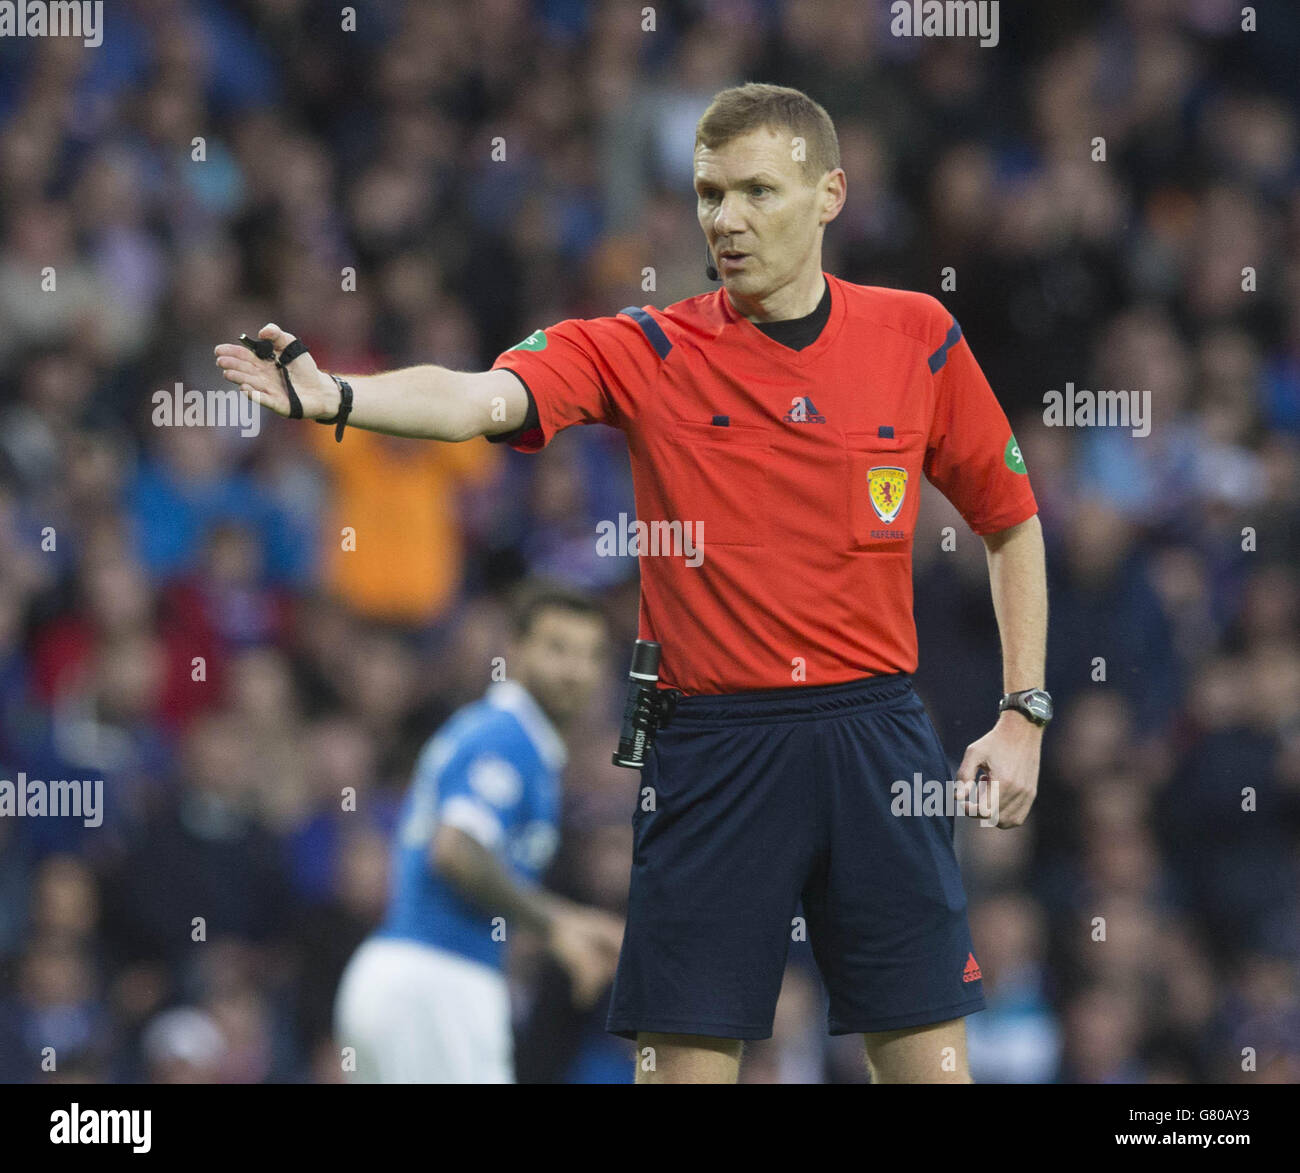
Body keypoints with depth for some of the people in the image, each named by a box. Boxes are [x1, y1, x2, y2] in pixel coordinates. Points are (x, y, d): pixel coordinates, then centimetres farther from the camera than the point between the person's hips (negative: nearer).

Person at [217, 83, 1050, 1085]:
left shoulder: (917, 340, 4)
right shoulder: (645, 352, -1)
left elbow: (1011, 523, 16)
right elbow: (480, 400, -18)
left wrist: (1023, 714, 8)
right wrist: (333, 397, -37)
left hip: (875, 737, 1)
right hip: (712, 748, -1)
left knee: (927, 1063, 1)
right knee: (687, 1062, -1)